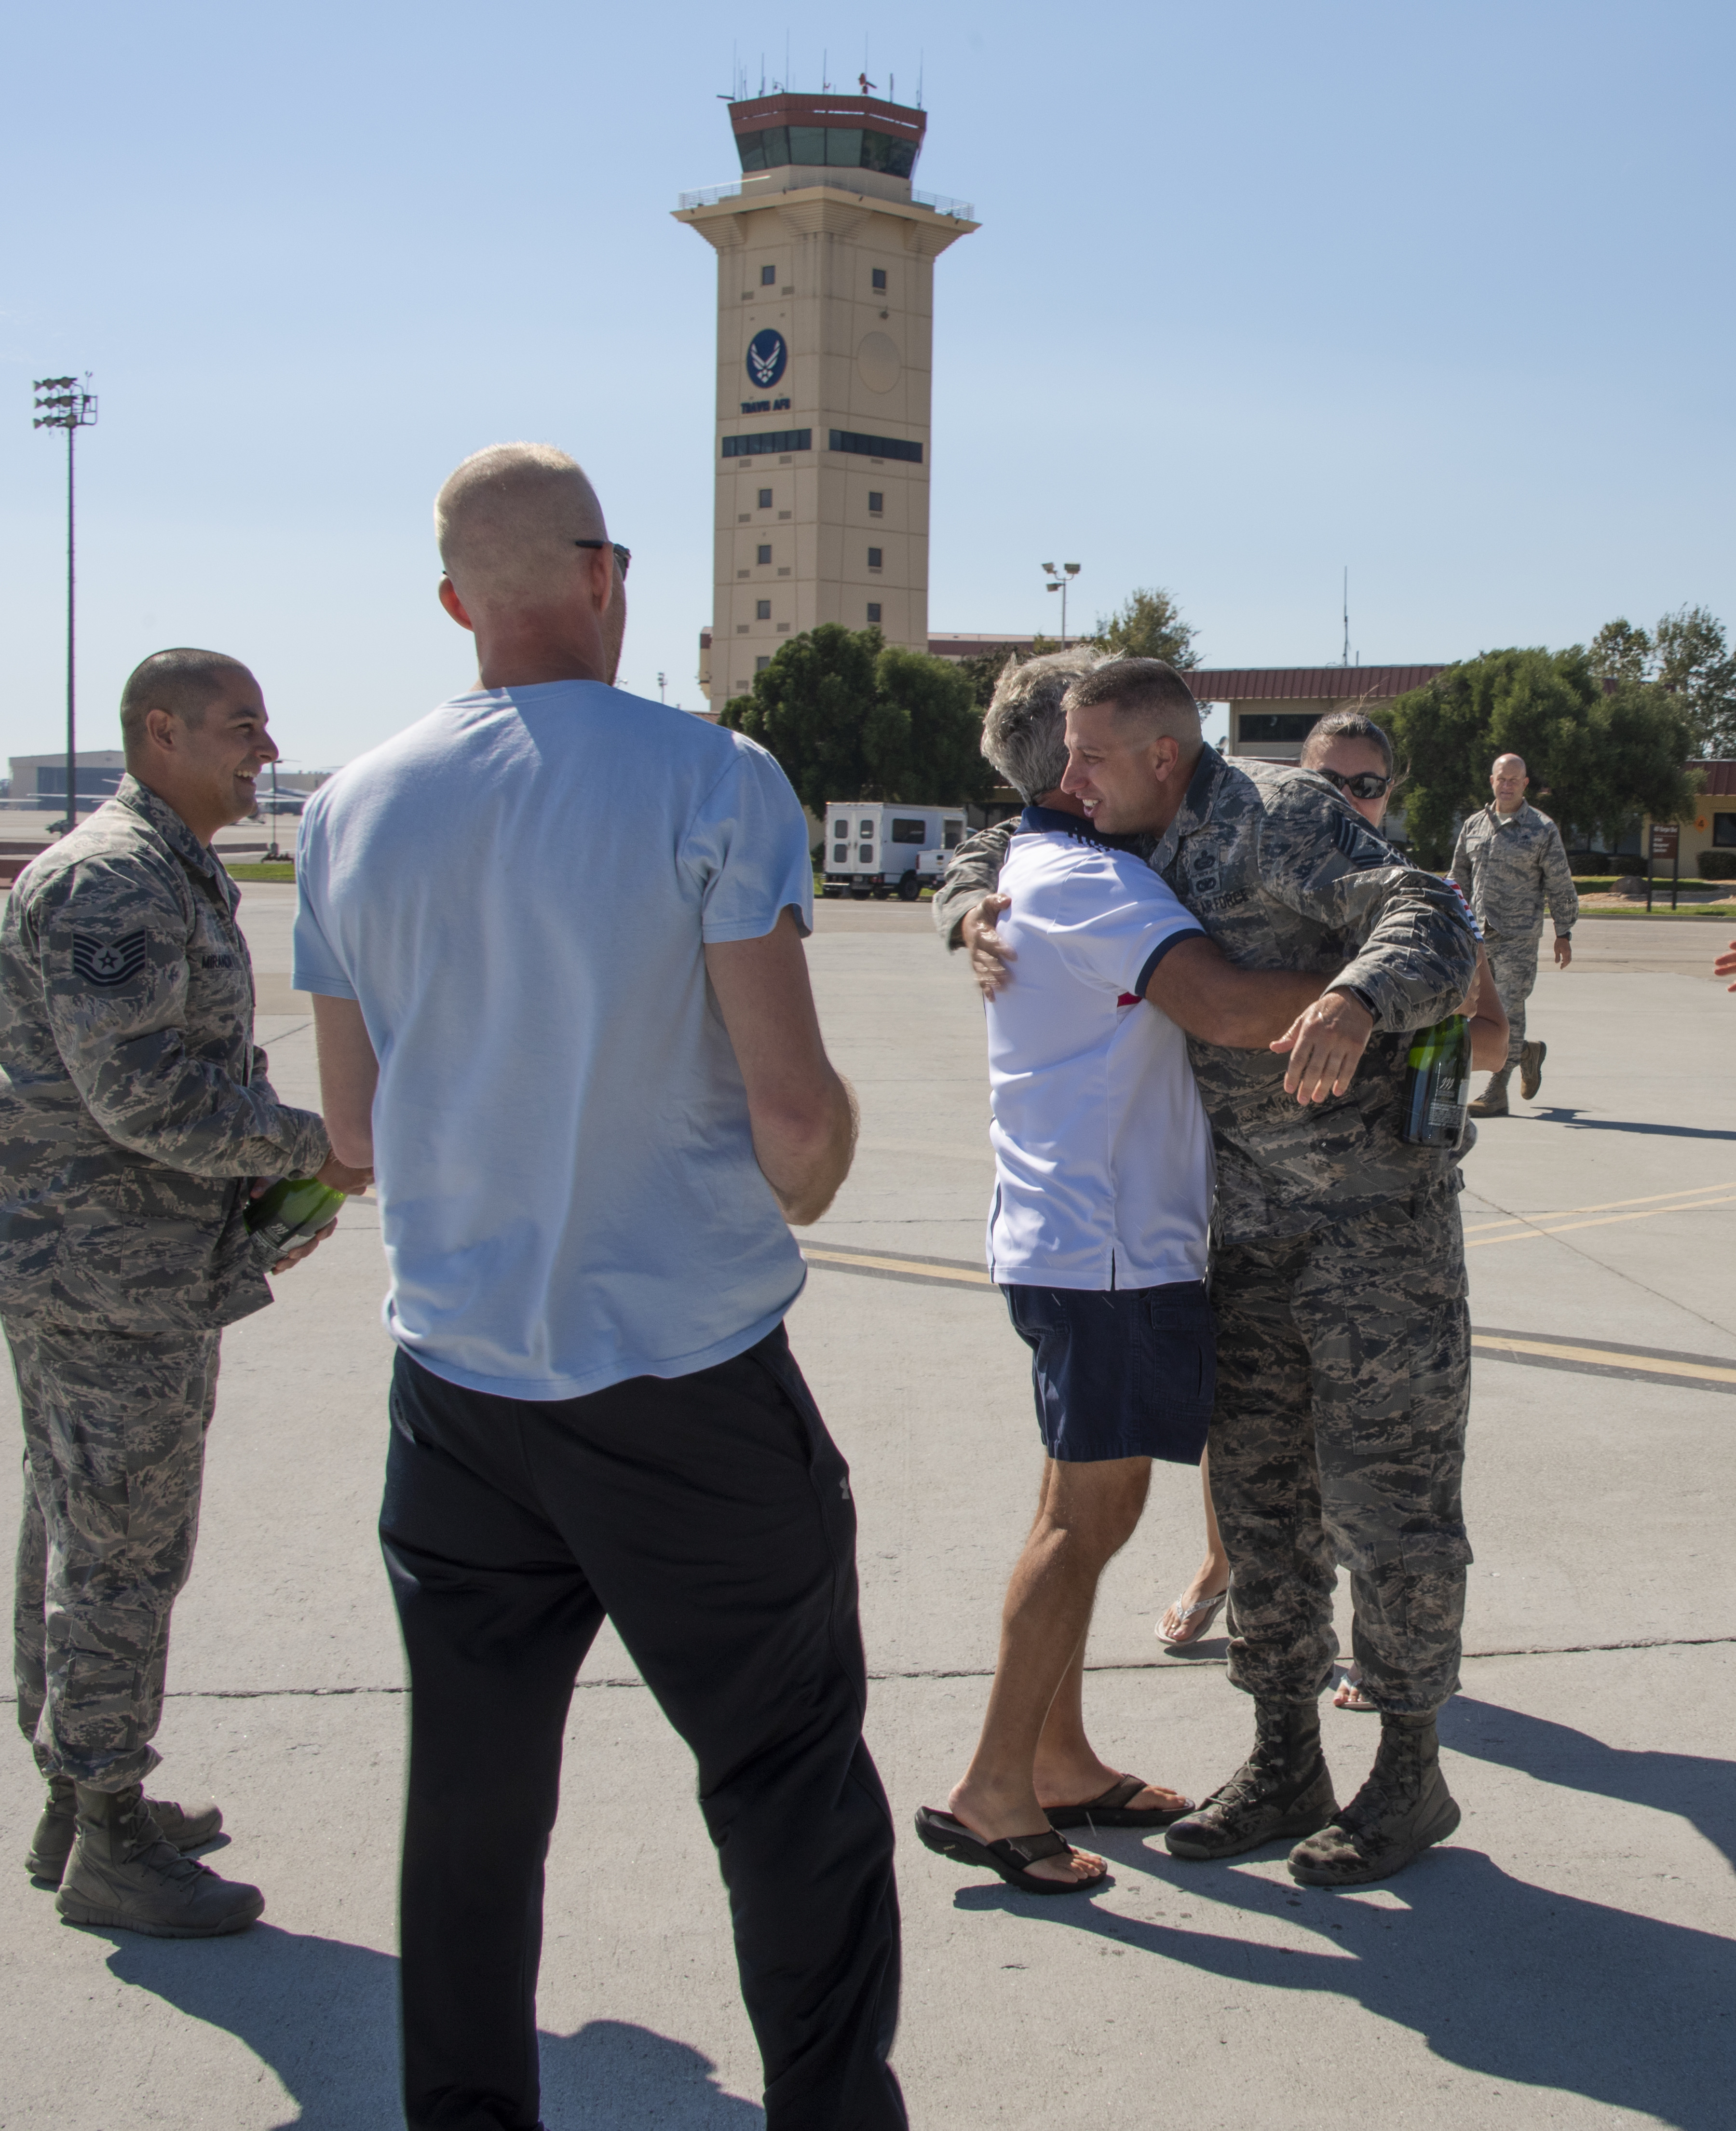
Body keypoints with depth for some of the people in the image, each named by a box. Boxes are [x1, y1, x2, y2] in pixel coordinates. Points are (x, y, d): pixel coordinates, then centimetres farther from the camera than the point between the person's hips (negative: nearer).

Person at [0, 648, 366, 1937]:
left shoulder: (178, 879, 17)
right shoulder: (111, 880, -17)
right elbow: (141, 1094, -24)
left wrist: (270, 1196, 10)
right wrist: (314, 1147, -15)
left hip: (146, 1274, 11)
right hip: (114, 1283, -11)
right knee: (122, 1553, -2)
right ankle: (108, 1844, 9)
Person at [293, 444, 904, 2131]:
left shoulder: (353, 809, 3)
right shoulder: (709, 782, -11)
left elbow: (356, 1125, 9)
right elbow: (797, 1107, -13)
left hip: (455, 1382, 5)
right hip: (687, 1381, -4)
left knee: (472, 1803, 16)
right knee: (790, 1795, 9)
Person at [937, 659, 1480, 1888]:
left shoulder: (1278, 819, -17)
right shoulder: (1138, 853, 8)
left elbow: (1430, 921, -28)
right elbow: (994, 852, 21)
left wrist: (1357, 1002, -49)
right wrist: (977, 909, -4)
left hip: (1379, 1206, -8)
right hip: (1252, 1220, 8)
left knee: (1384, 1491, -1)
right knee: (1261, 1497, 10)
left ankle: (1412, 1773, 14)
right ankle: (1286, 1769, 21)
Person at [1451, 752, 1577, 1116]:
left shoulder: (1542, 830, -1)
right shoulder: (1474, 825, 11)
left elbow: (1560, 885, 2)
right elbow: (1459, 878, 18)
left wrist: (1564, 933, 0)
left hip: (1518, 938, -5)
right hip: (1478, 935, 5)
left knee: (1509, 1012, -7)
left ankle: (1496, 1094, -4)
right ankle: (1528, 1052, 32)